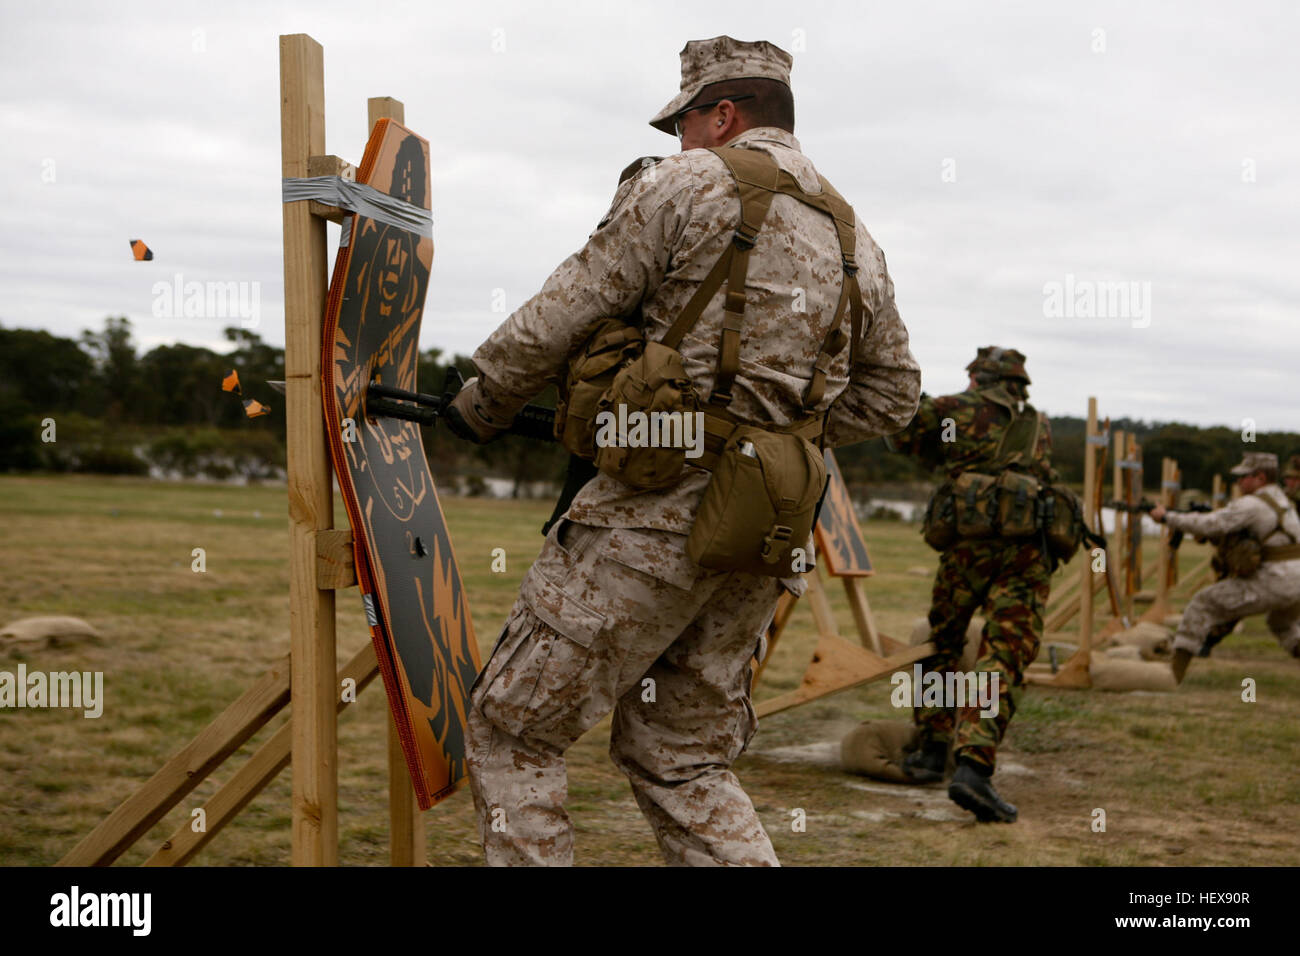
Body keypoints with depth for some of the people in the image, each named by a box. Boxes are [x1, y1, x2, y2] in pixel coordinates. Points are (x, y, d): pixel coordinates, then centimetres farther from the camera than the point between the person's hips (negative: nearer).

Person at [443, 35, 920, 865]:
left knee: (513, 729, 3)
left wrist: (482, 403, 10)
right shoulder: (856, 243, 17)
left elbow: (560, 319, -5)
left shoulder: (689, 184, -4)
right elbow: (891, 396, 23)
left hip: (657, 511, -7)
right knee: (682, 757, 17)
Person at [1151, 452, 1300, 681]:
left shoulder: (1252, 504, -10)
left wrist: (1167, 516, -7)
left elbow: (1211, 524, -15)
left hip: (1273, 582, -9)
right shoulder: (1279, 499, 21)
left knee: (1204, 604, 0)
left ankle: (1175, 669, -5)